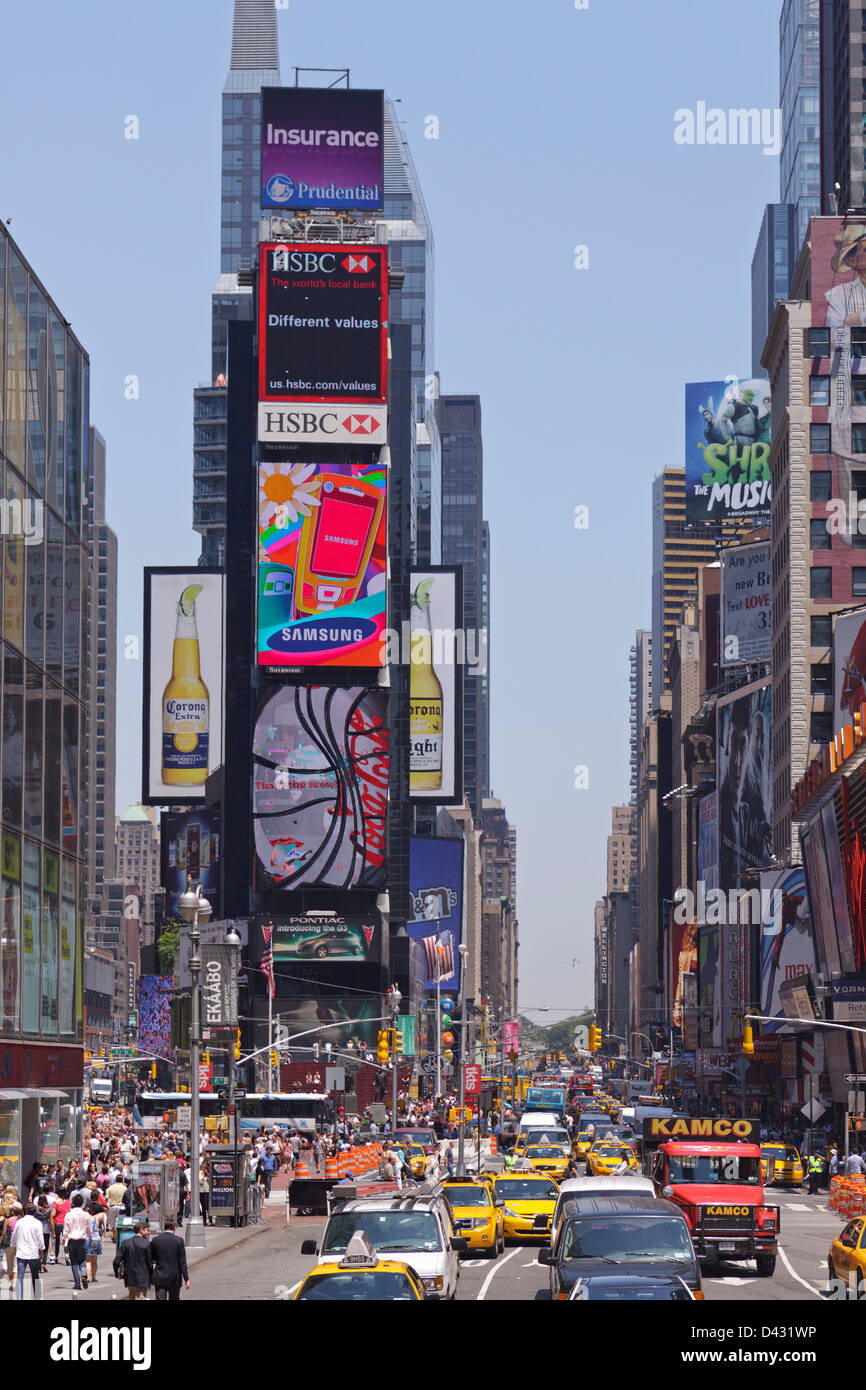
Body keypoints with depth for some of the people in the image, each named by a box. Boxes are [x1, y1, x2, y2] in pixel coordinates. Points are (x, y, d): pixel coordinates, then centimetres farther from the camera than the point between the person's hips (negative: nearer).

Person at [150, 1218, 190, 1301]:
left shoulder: (155, 1240, -1)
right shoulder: (179, 1240, -7)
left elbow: (151, 1259, 9)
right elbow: (182, 1262, -8)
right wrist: (186, 1279, -2)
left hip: (159, 1278, 1)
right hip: (174, 1279, -1)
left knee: (160, 1300, -3)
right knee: (174, 1300, 15)